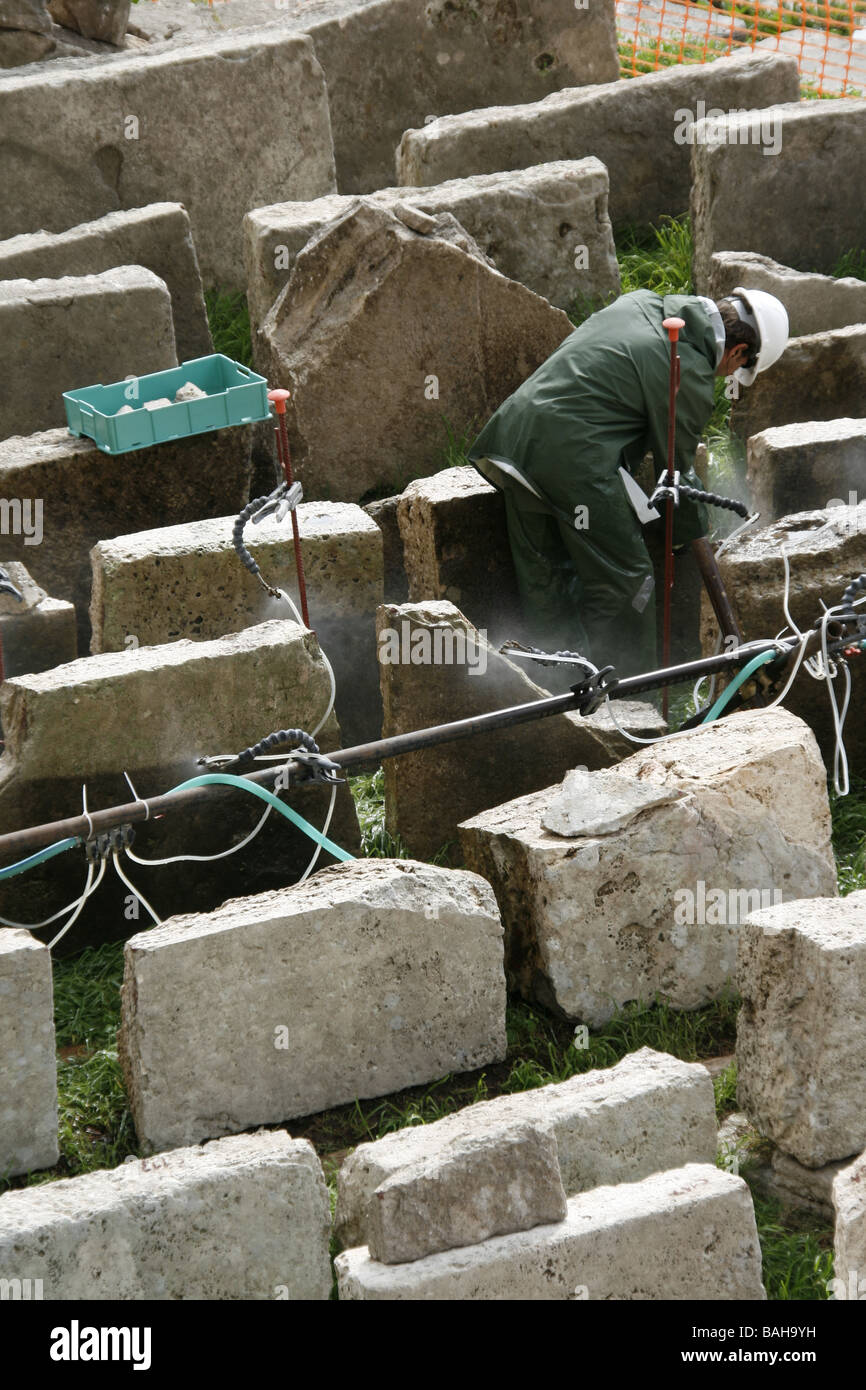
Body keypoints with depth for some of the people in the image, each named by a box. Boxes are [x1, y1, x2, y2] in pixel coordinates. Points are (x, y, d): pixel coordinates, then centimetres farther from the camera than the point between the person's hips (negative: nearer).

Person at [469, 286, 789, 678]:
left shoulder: (639, 303, 17)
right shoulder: (690, 375, -6)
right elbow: (676, 465, 2)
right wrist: (690, 531, 19)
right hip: (574, 456, -9)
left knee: (543, 583, 17)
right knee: (624, 579, 3)